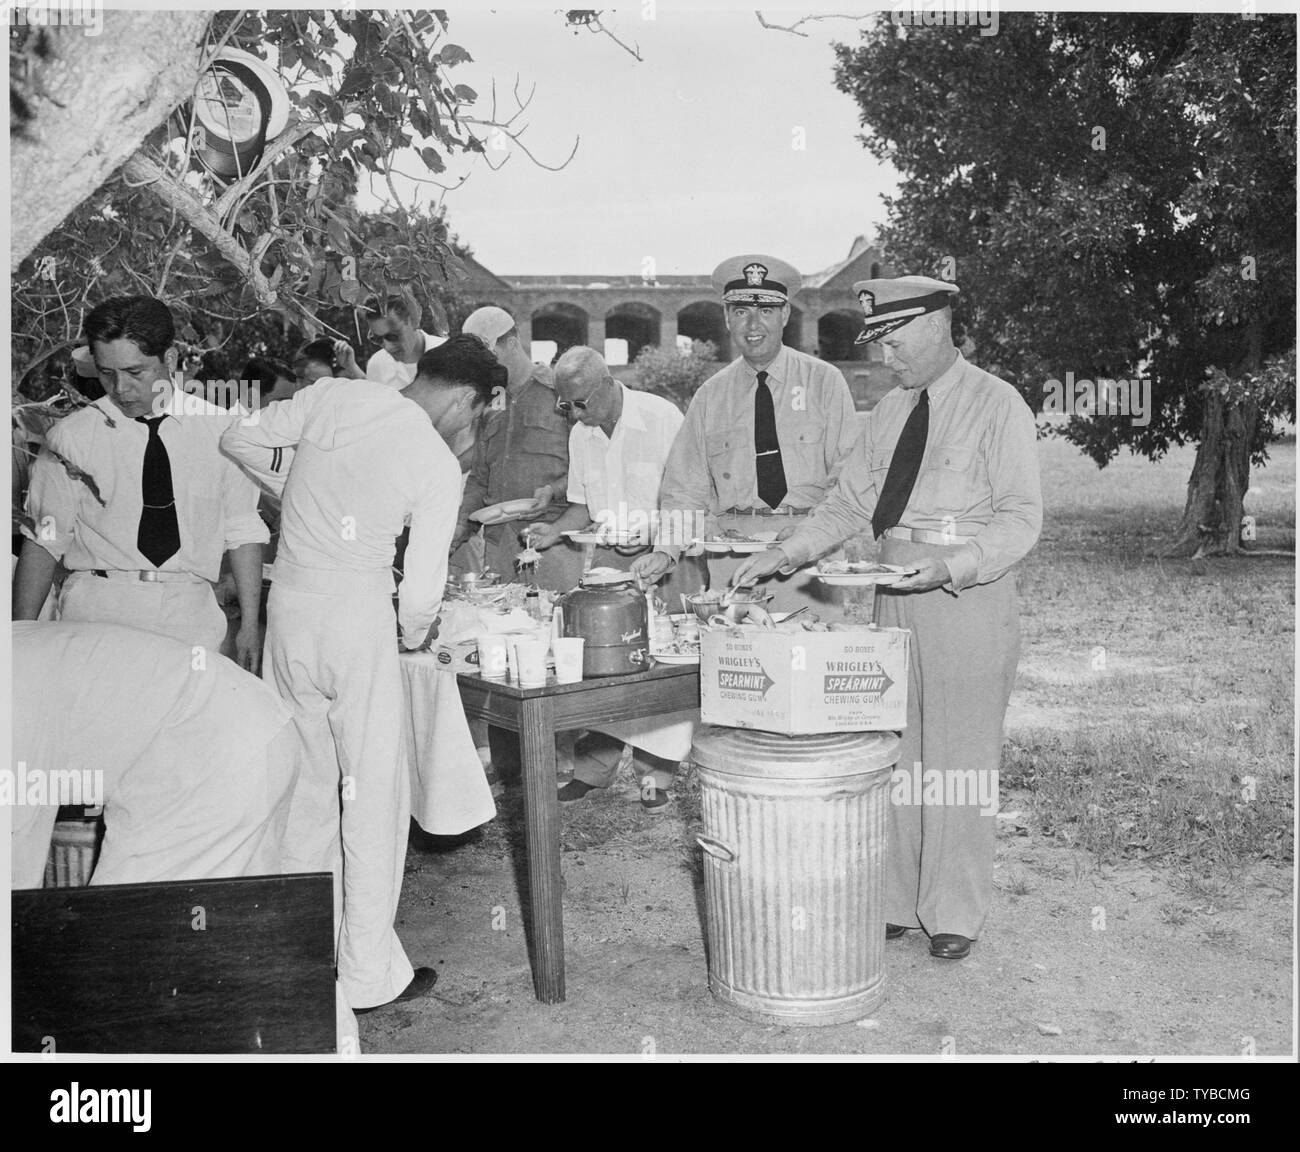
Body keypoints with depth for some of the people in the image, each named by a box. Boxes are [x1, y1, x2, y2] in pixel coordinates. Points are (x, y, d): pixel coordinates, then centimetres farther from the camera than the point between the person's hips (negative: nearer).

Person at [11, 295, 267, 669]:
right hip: (98, 608, -1)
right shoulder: (70, 436, 4)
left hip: (192, 615, 1)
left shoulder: (221, 428, 6)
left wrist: (250, 624, 4)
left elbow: (243, 532, 7)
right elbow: (43, 542, 4)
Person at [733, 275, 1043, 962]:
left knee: (958, 757, 1)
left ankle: (954, 914, 15)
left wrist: (951, 566, -23)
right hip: (895, 597, 6)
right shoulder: (889, 412, 13)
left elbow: (1021, 517, -9)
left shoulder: (998, 406, -5)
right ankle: (896, 903, 21)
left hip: (968, 597, -6)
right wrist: (787, 554, 2)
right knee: (893, 754, 9)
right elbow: (847, 504, 15)